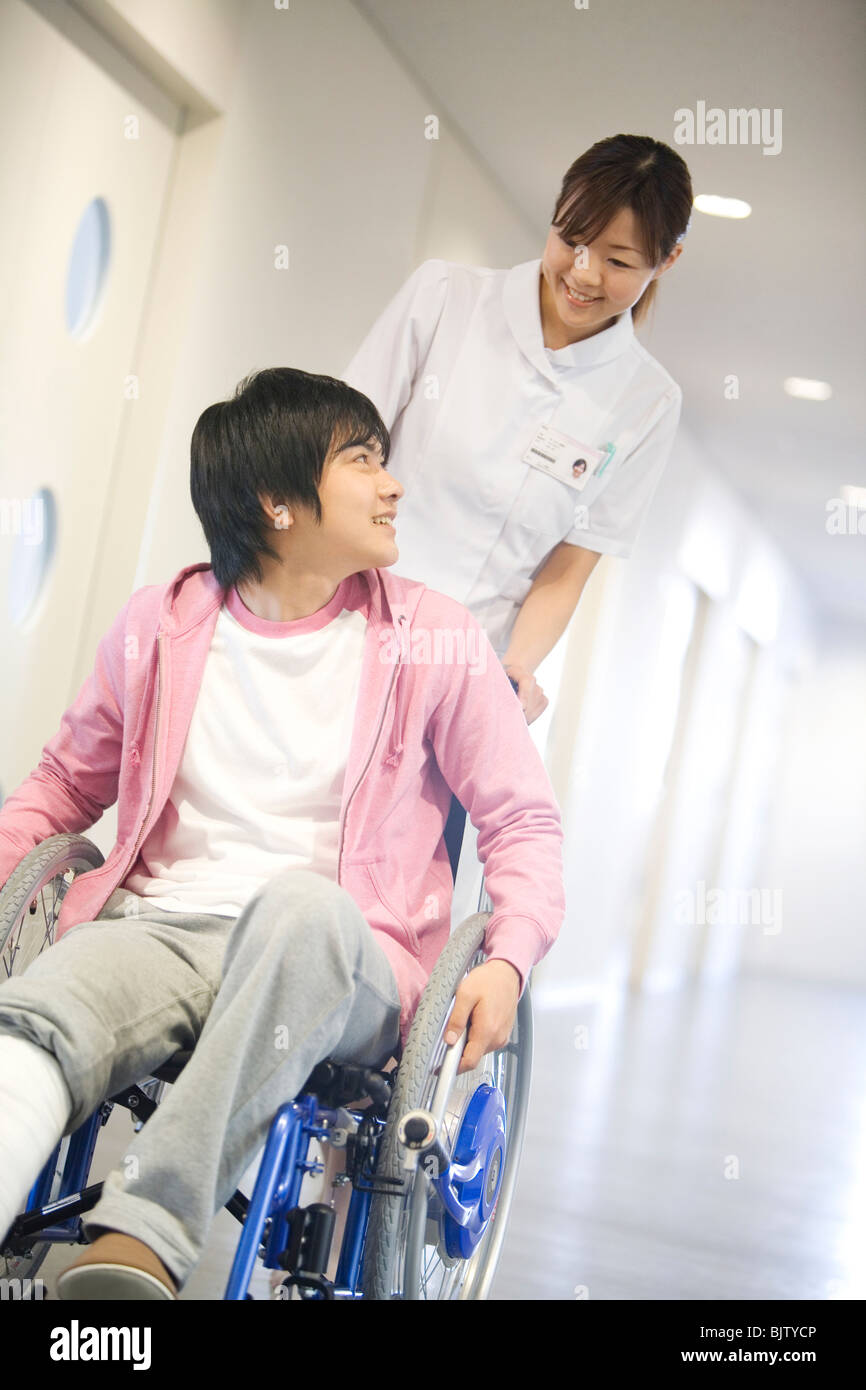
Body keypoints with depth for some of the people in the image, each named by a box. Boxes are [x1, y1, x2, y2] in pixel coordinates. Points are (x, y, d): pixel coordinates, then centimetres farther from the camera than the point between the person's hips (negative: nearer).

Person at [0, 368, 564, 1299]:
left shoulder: (435, 639, 7)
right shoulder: (160, 626, 12)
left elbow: (522, 820, 9)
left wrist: (508, 960, -10)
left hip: (333, 956, -1)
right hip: (157, 931, 2)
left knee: (299, 900, -39)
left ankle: (142, 1239, -42)